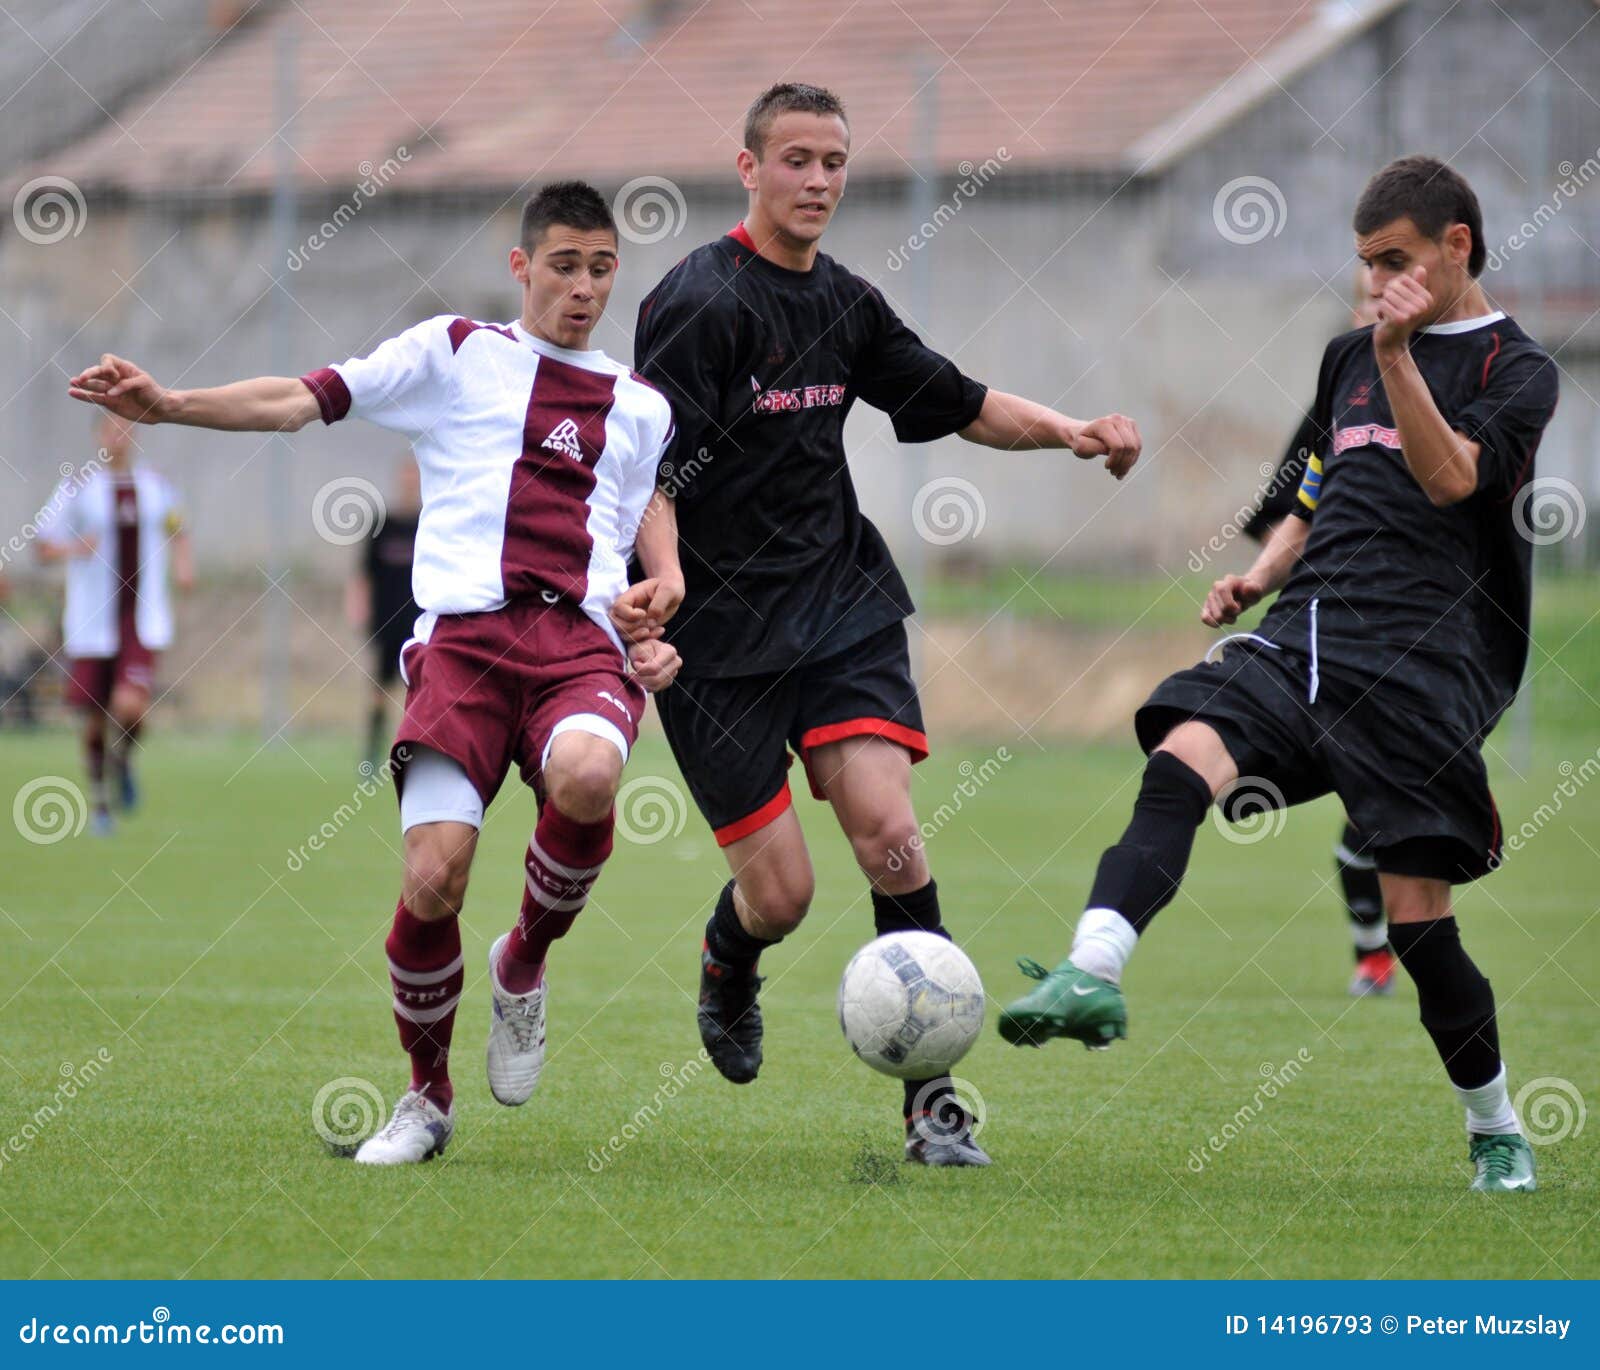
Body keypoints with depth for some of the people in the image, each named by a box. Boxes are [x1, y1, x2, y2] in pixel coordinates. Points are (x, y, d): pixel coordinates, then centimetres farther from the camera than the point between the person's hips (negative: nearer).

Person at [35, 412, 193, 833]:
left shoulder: (156, 486, 6)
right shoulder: (77, 487, -3)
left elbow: (179, 532, 24)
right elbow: (43, 548, -3)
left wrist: (183, 566, 5)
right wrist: (73, 549, -23)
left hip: (144, 621, 1)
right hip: (92, 622, -1)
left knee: (130, 707, -20)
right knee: (96, 720, 5)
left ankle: (122, 760, 14)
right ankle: (99, 801, 28)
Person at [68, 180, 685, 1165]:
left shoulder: (641, 408, 24)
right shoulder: (455, 354, 14)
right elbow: (305, 399, 7)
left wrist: (660, 631, 14)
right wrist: (168, 405, -6)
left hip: (583, 644, 2)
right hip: (464, 634, -1)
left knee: (587, 777, -35)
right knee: (434, 877, -17)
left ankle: (524, 968, -4)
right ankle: (428, 1097, 9)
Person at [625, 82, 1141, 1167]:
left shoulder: (846, 304, 10)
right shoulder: (701, 301, -11)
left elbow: (957, 404, 21)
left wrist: (1070, 432, 4)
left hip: (841, 601, 5)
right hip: (718, 628, -5)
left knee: (890, 833, -14)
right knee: (781, 889, -5)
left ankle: (932, 1104, -9)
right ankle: (727, 973, 34)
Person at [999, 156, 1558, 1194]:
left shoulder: (1516, 369, 3)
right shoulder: (1350, 357, 22)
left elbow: (1450, 479, -14)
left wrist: (1397, 354, -21)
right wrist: (1260, 576, 13)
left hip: (1423, 661, -5)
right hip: (1302, 639, 5)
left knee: (1418, 916, -6)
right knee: (1182, 758, -25)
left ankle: (1496, 1132, 14)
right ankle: (1093, 973, -42)